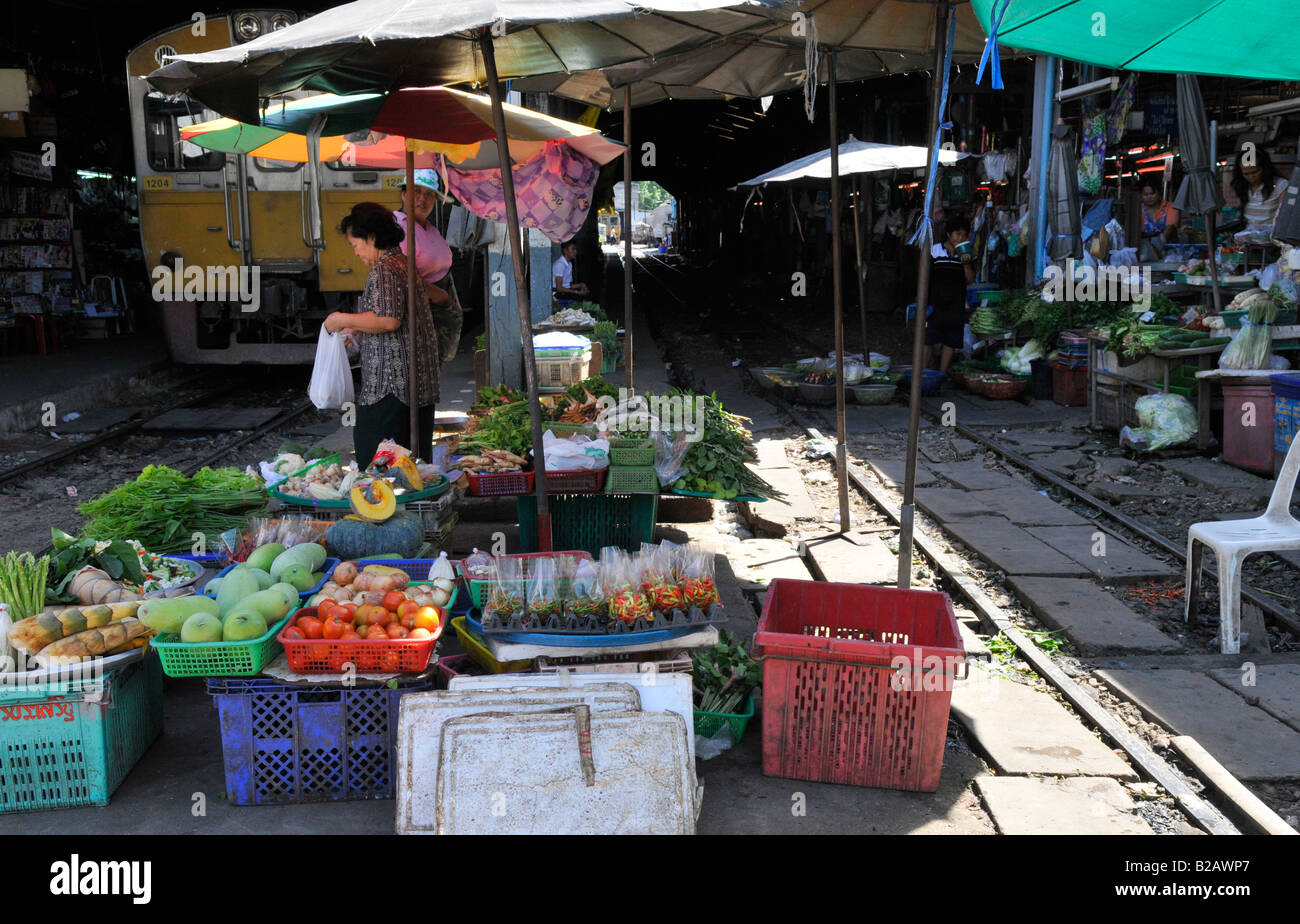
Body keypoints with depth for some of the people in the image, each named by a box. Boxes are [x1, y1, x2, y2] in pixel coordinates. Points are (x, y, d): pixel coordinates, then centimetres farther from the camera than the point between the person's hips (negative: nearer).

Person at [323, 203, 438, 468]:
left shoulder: (384, 269, -11)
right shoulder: (407, 264, 19)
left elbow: (388, 320, -23)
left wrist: (345, 320, -10)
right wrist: (357, 329, 24)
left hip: (390, 385, -10)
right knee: (415, 462, 12)